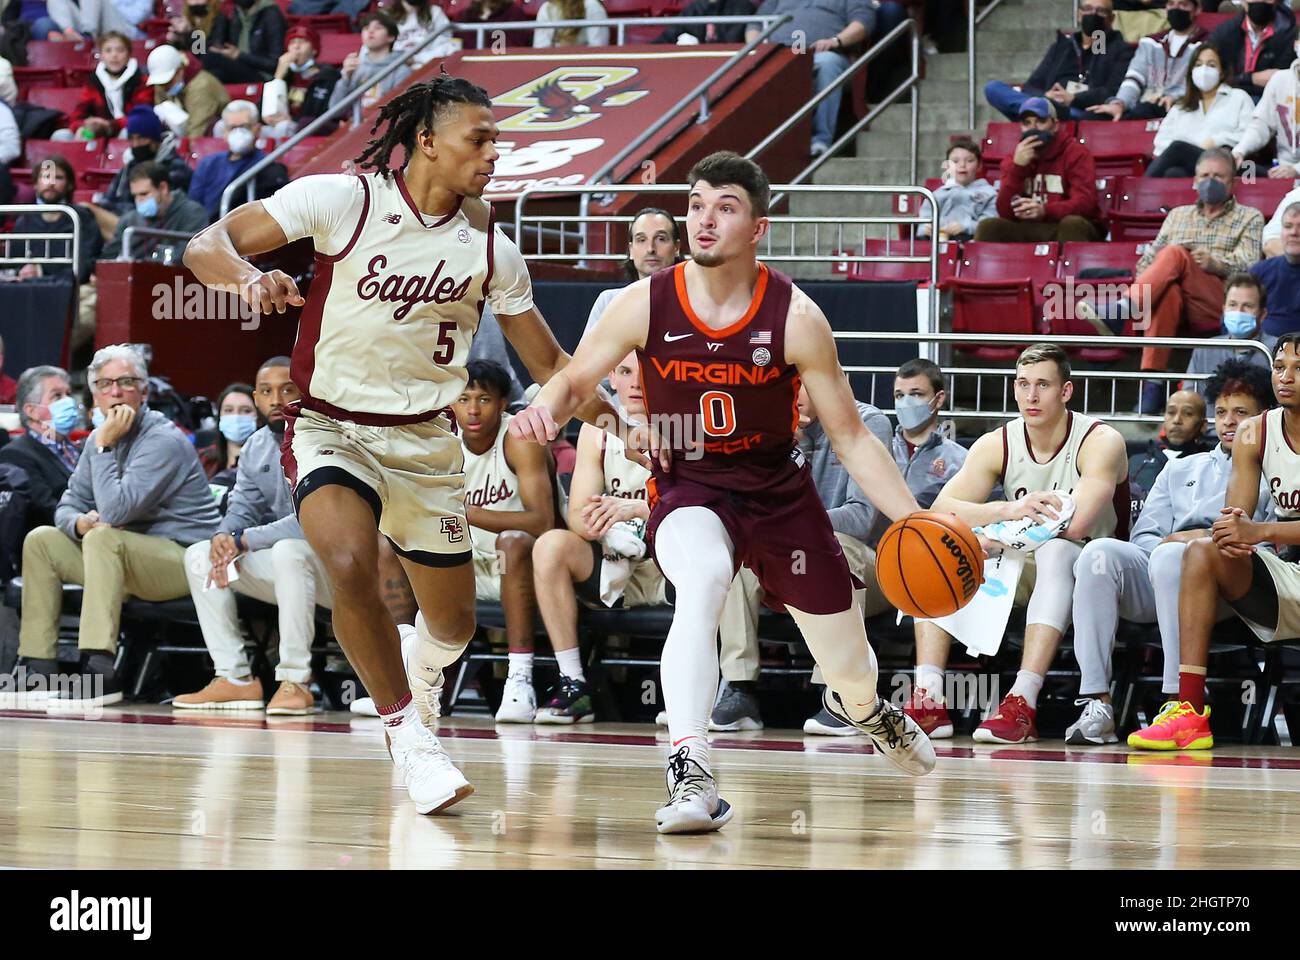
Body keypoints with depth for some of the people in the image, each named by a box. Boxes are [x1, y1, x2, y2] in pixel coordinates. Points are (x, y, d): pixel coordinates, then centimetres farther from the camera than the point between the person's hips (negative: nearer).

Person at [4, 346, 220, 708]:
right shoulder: (102, 437, 10)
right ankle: (39, 667, 0)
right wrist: (79, 522, -11)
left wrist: (104, 448, -20)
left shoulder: (164, 441, -17)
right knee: (41, 541, 4)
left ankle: (99, 672, -41)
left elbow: (115, 512, -28)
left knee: (104, 538, -34)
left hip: (183, 557, -9)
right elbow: (68, 505, 14)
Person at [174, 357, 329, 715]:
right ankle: (236, 679, -10)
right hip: (281, 566, 8)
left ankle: (295, 681, -33)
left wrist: (246, 540, -24)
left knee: (289, 550, -38)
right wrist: (224, 536, -16)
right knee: (199, 556, -4)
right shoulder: (256, 448, 10)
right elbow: (243, 507, 10)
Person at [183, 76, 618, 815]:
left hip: (427, 440, 4)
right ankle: (408, 736, -17)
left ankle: (419, 684, 50)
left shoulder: (489, 246, -2)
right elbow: (206, 247, -16)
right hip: (332, 428, -4)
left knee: (453, 623, 12)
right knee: (351, 566, -32)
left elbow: (548, 363, 9)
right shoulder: (344, 199, -13)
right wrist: (251, 277, -37)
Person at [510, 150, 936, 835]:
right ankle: (689, 776, -42)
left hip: (779, 489, 2)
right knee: (702, 584, -38)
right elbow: (577, 378, 0)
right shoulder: (646, 304, -14)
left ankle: (863, 707, 55)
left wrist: (913, 520, -19)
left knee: (848, 667, 14)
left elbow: (848, 435, -9)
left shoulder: (795, 317, -16)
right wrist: (547, 407, -25)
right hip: (687, 489, -2)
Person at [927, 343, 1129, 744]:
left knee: (1055, 549, -37)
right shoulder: (997, 446, 0)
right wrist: (1008, 511, -31)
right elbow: (940, 511, -13)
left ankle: (1023, 702, -47)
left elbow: (1075, 525, -28)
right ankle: (927, 698, -26)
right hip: (1023, 575, 5)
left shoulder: (1100, 441, -14)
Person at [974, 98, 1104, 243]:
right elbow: (1005, 213, -1)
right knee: (988, 227, -20)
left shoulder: (1075, 153, 0)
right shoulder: (1013, 160, 11)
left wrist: (1045, 211, -31)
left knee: (1072, 224, -37)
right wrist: (1017, 168, -12)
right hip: (1028, 230, 3)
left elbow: (1085, 202, -14)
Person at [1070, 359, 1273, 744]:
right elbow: (1143, 537, 21)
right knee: (1101, 551, -28)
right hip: (1154, 583, 4)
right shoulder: (1181, 470, 33)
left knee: (1171, 556, -38)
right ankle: (1096, 705, -36)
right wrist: (1167, 542, -2)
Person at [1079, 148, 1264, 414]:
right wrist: (1144, 278, -2)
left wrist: (1214, 263, -18)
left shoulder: (1249, 218, 19)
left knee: (1175, 254, -30)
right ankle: (1152, 387, -51)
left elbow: (1248, 266, 2)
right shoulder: (1178, 215, 31)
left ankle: (1118, 312, -50)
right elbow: (1148, 259, 23)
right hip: (1179, 303, 3)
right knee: (1169, 292, -38)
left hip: (1218, 307, -3)